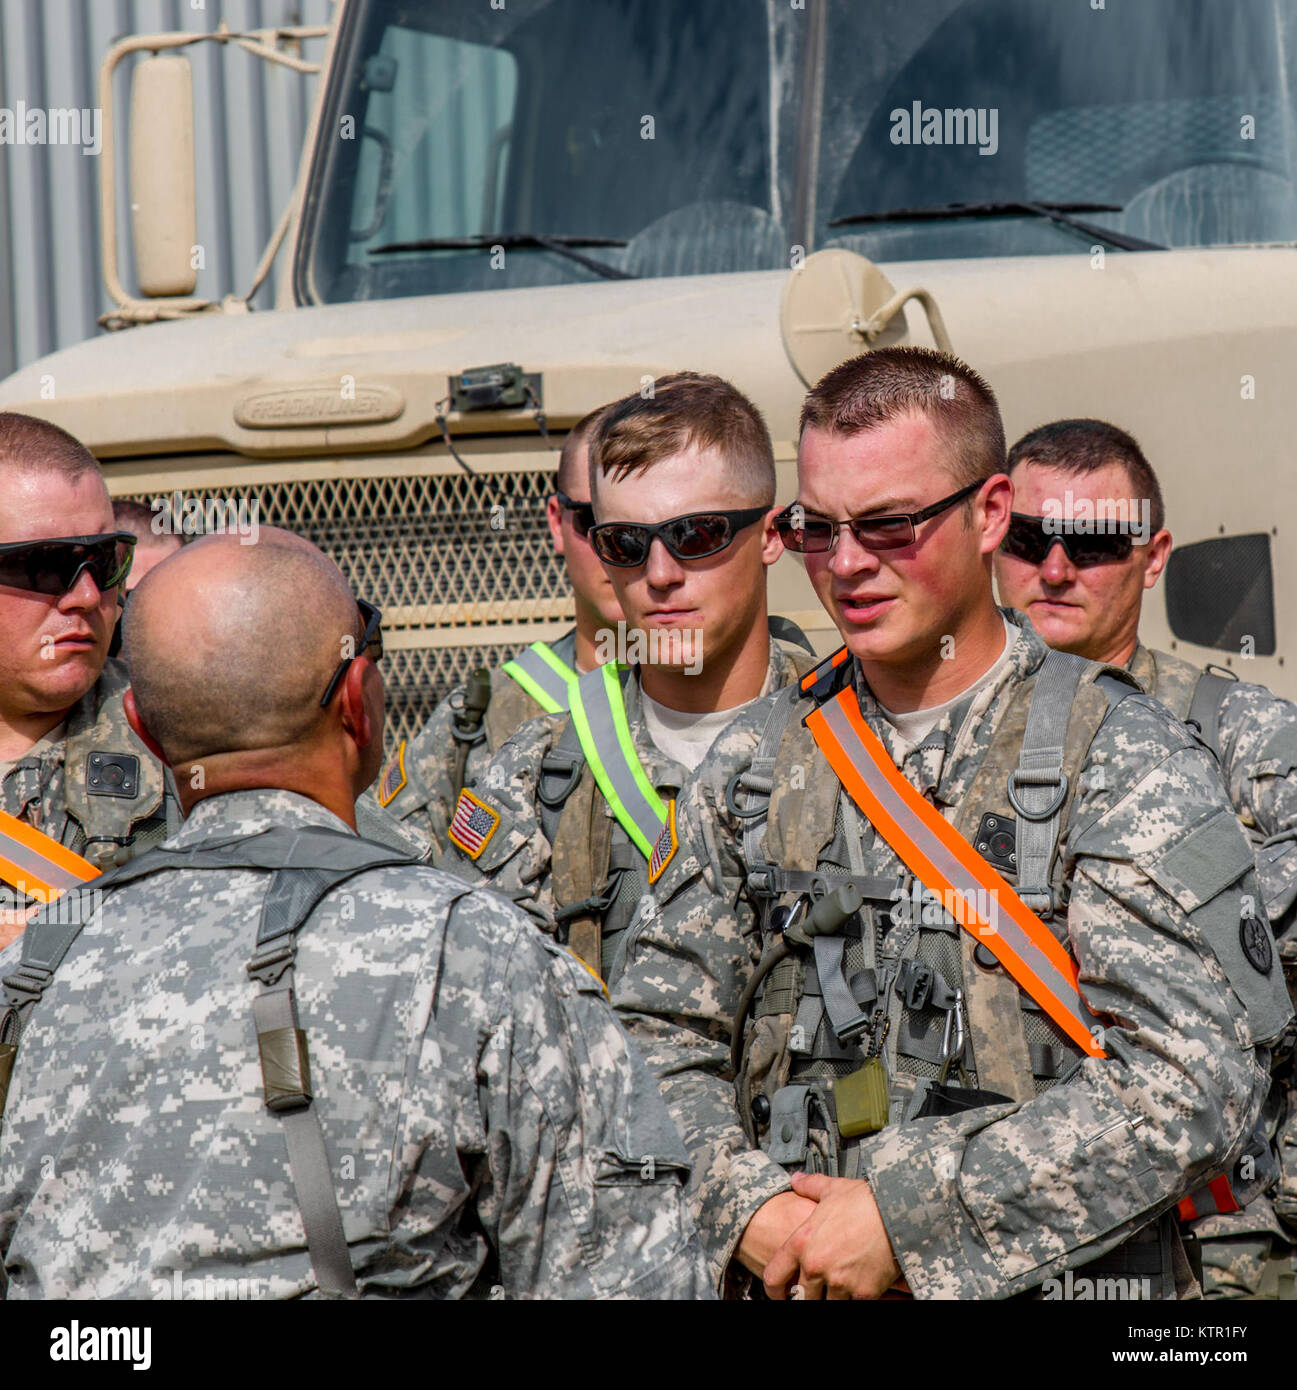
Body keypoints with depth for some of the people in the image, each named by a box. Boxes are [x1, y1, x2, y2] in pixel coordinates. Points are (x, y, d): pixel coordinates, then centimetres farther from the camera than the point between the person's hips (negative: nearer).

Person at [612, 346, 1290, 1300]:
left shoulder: (1128, 762, -3)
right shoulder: (756, 765, 11)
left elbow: (1189, 1084, -12)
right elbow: (662, 1039, 12)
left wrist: (908, 1220, -15)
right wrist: (745, 1206, -7)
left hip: (1054, 1288, -3)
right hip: (794, 1287, 4)